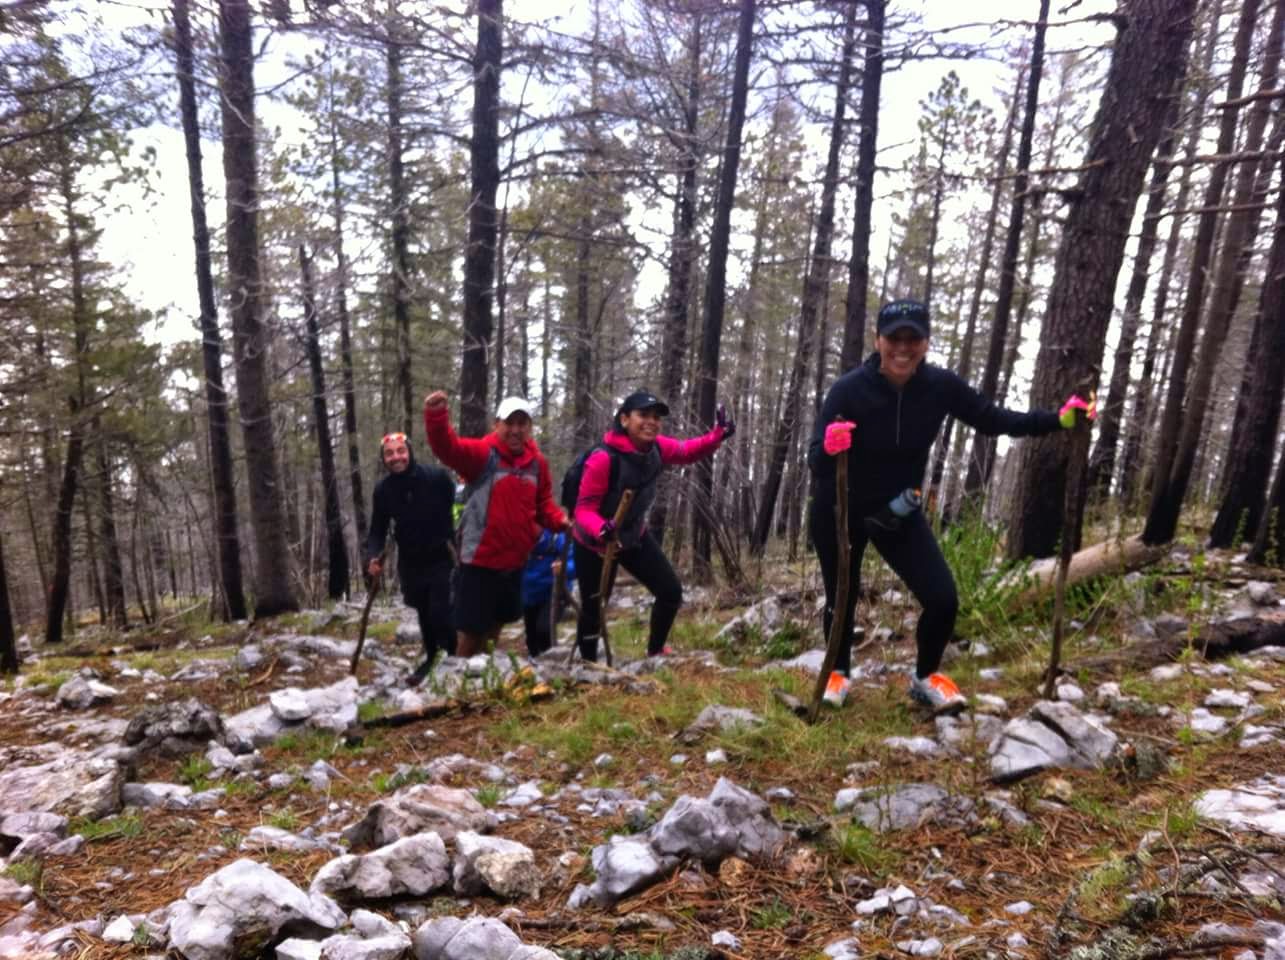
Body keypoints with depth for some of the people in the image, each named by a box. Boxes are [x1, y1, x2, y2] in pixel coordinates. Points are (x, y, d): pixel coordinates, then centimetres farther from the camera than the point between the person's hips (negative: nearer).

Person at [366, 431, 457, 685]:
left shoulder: (437, 477, -17)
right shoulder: (382, 489, -5)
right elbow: (378, 529, 1)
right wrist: (373, 557, -16)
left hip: (441, 557, -4)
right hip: (410, 561, 4)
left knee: (441, 612, -11)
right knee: (424, 614, 16)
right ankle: (431, 658, 35)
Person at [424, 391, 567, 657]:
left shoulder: (537, 461, 3)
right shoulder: (482, 453, -12)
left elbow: (543, 503, 14)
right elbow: (448, 447, -30)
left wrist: (559, 520, -6)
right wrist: (436, 415, -48)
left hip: (515, 560, 6)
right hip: (480, 559, -6)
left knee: (498, 620, 22)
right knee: (471, 626, 2)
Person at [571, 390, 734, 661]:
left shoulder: (657, 448, -13)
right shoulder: (603, 458, -32)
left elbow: (688, 451, 6)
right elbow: (584, 509, -28)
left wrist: (718, 435, -13)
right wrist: (601, 529, -50)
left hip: (634, 536, 6)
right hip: (594, 543, -6)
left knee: (671, 592, 6)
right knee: (593, 608, 5)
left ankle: (655, 651, 29)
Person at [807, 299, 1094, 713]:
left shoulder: (940, 386, -15)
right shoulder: (849, 389, -26)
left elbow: (992, 420, -3)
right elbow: (816, 464, -27)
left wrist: (1057, 419, -13)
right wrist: (829, 447, -50)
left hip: (897, 512, 3)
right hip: (839, 512, -3)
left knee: (943, 601, -4)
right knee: (842, 600, 11)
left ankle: (925, 678, 25)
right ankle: (838, 673, 40)